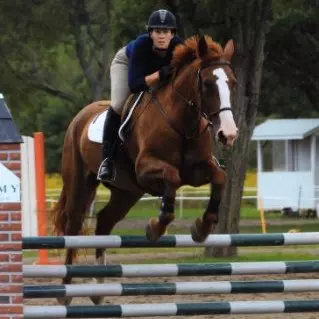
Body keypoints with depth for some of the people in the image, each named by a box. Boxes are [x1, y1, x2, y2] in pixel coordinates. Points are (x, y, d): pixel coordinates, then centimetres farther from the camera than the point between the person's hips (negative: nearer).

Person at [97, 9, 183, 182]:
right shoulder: (141, 45, -42)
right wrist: (159, 74, -54)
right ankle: (107, 159, -16)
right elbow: (134, 84, -44)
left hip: (159, 70, 4)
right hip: (127, 62, -4)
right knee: (118, 105, -25)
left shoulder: (179, 48, -35)